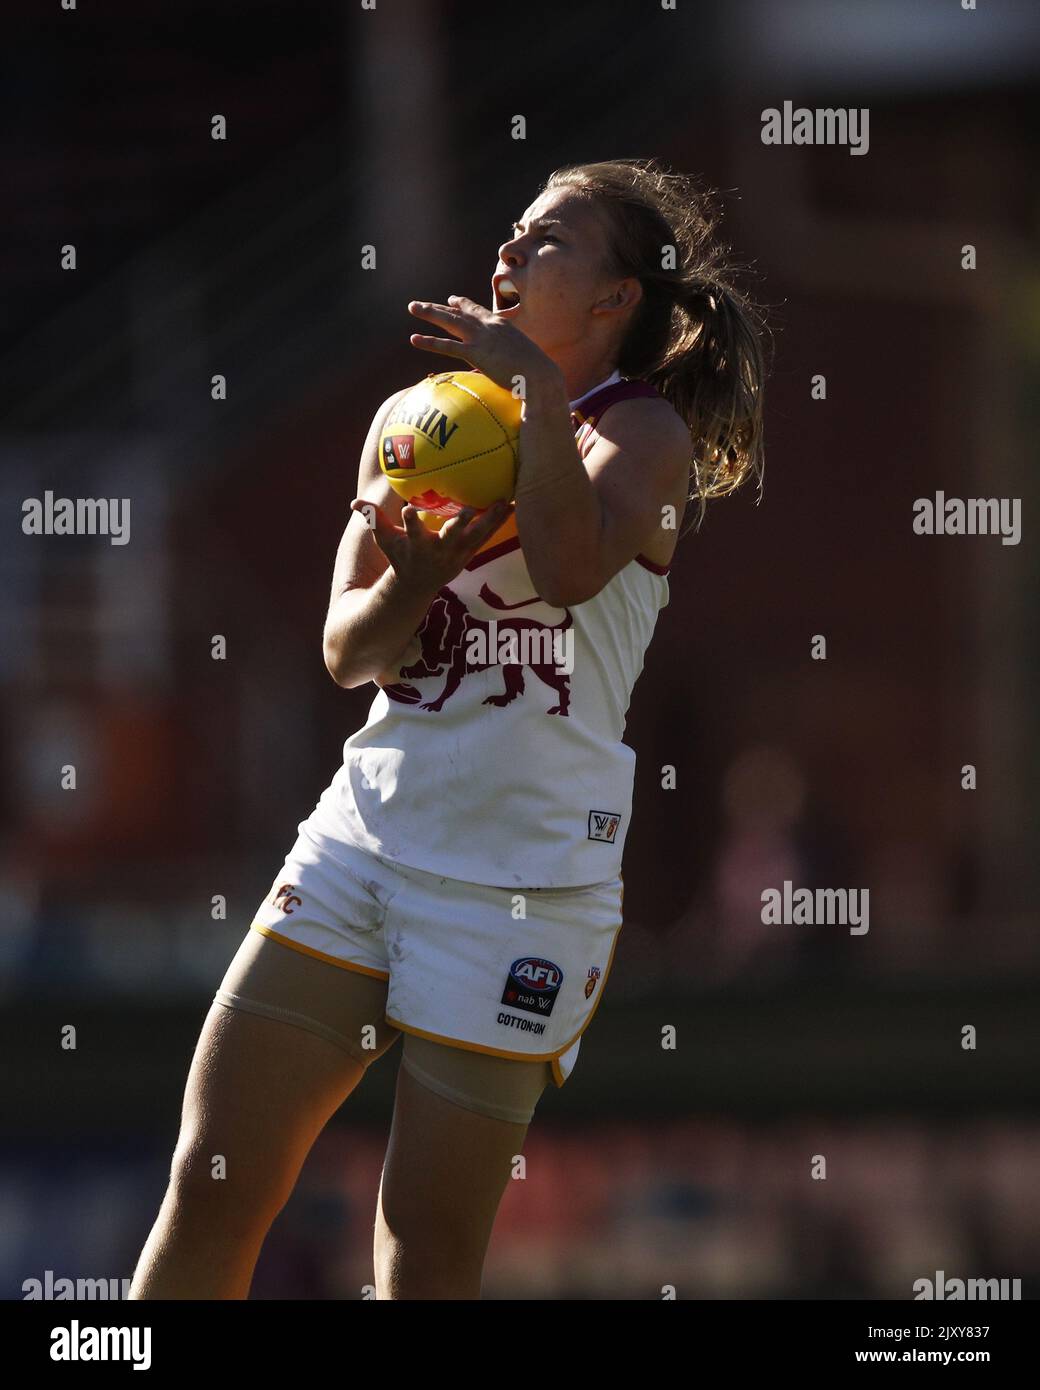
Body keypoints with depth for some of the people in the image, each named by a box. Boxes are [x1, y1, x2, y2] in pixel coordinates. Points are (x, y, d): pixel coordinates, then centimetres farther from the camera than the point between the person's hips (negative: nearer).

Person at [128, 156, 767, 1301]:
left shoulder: (643, 429, -3)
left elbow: (569, 570, -25)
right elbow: (349, 653, 6)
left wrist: (537, 386, -22)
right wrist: (416, 576, -14)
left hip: (522, 877, -5)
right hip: (365, 831, 5)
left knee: (425, 1264, -2)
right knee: (211, 1191, -1)